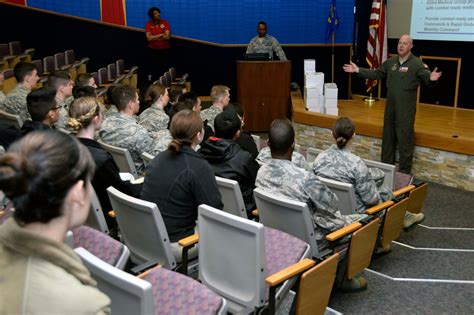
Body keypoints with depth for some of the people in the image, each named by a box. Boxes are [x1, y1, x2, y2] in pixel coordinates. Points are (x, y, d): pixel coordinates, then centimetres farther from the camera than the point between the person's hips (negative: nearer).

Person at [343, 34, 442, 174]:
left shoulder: (417, 64, -9)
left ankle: (404, 172, 8)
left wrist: (431, 79, -39)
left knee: (405, 140, -2)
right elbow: (376, 74, 18)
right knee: (388, 138, 15)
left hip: (406, 109, -6)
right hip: (390, 107, 6)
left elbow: (427, 79, -15)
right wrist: (358, 70, 13)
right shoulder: (390, 62, 10)